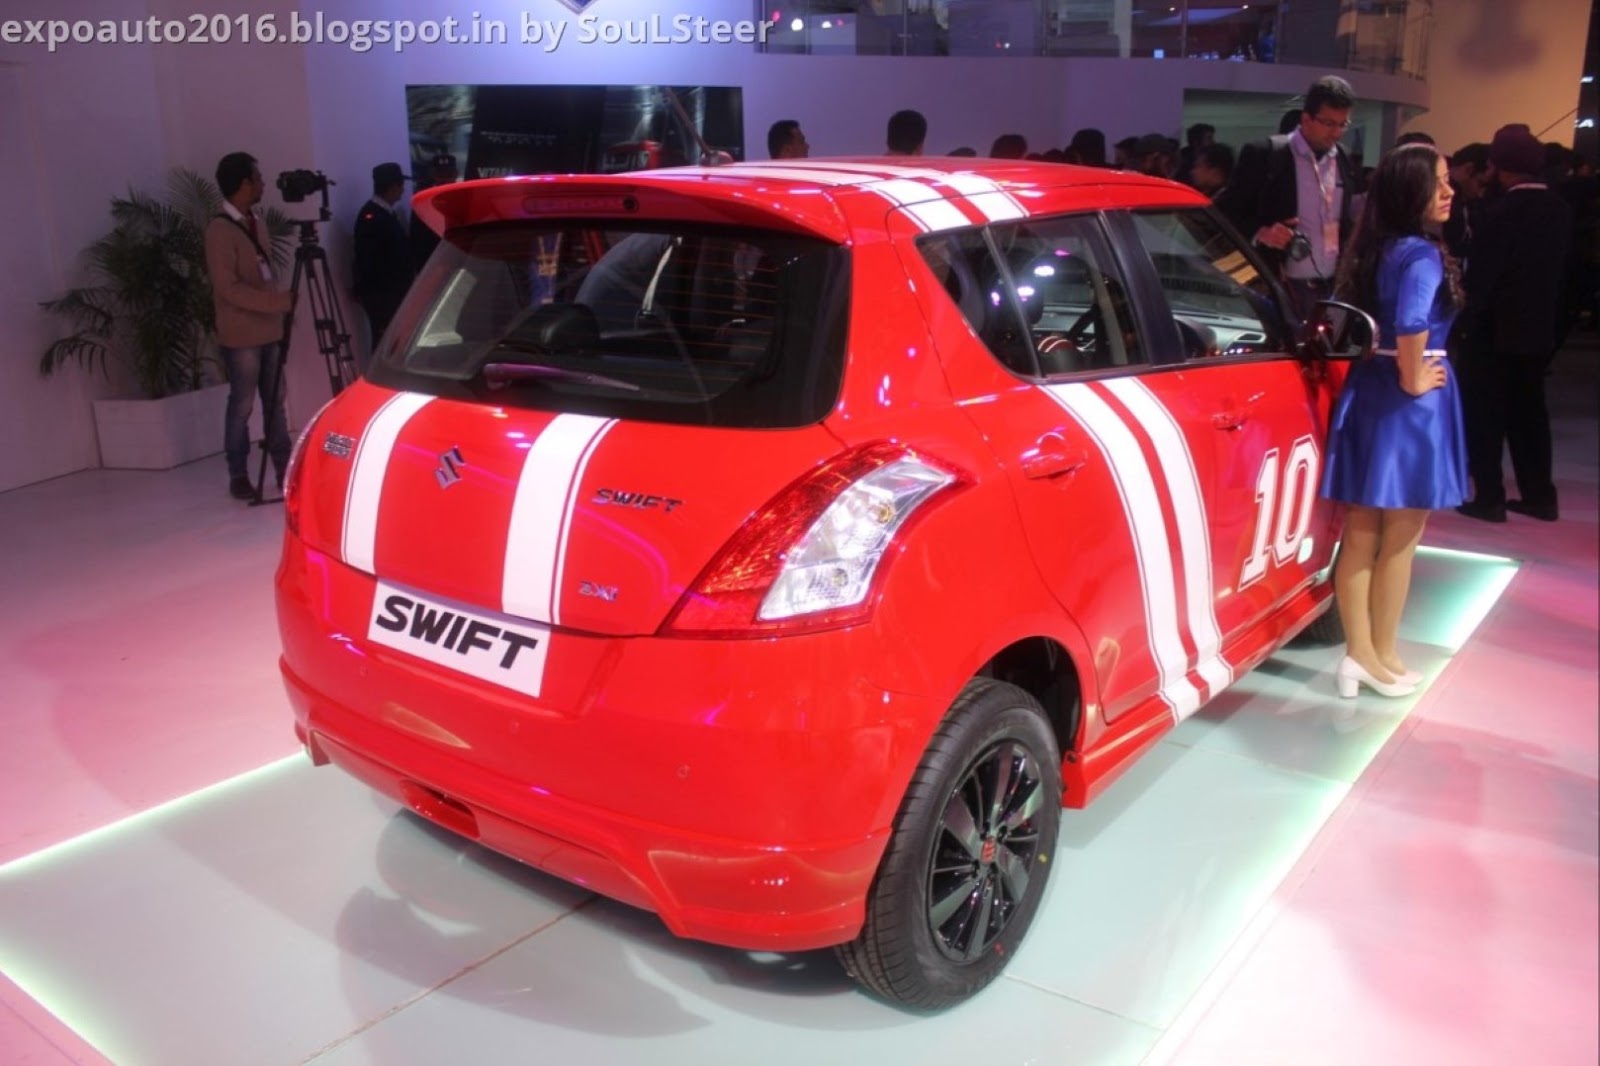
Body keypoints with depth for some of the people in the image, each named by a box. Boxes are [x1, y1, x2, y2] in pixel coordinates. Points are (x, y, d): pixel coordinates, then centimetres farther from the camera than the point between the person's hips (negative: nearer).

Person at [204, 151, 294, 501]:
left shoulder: (256, 223, 13)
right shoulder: (220, 230, -13)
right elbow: (228, 288, -18)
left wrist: (277, 305, 14)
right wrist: (280, 301, -21)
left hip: (269, 329, 7)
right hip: (241, 334, -7)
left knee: (275, 403, 9)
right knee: (242, 405, -1)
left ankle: (284, 468, 14)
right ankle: (238, 475, 8)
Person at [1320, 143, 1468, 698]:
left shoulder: (1376, 249, 8)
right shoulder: (1423, 254, -18)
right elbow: (1411, 326, -33)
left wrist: (1385, 368, 14)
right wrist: (1414, 381, -17)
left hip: (1368, 390, 8)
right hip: (1409, 401, -8)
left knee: (1360, 534, 11)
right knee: (1399, 541, 5)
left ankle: (1360, 652, 18)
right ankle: (1382, 658, 16)